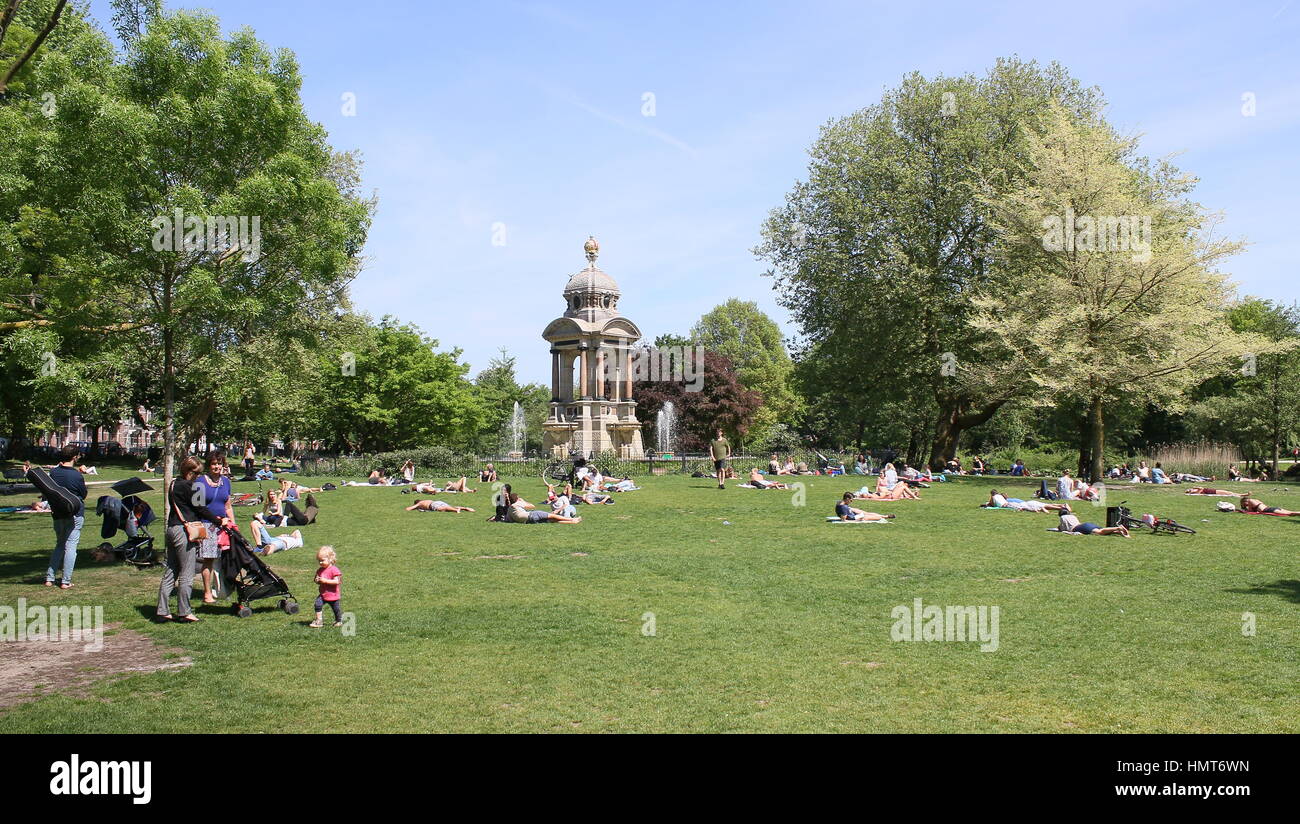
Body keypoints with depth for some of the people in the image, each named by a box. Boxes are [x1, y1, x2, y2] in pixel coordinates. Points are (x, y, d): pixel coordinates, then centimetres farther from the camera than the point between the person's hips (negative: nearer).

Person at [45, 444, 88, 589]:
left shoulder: (53, 472, -3)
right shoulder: (77, 476, -16)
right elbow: (84, 495, -3)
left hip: (58, 514, 5)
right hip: (75, 515, -5)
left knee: (59, 545, 18)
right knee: (70, 546, -1)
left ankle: (49, 578, 15)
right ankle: (66, 581, -1)